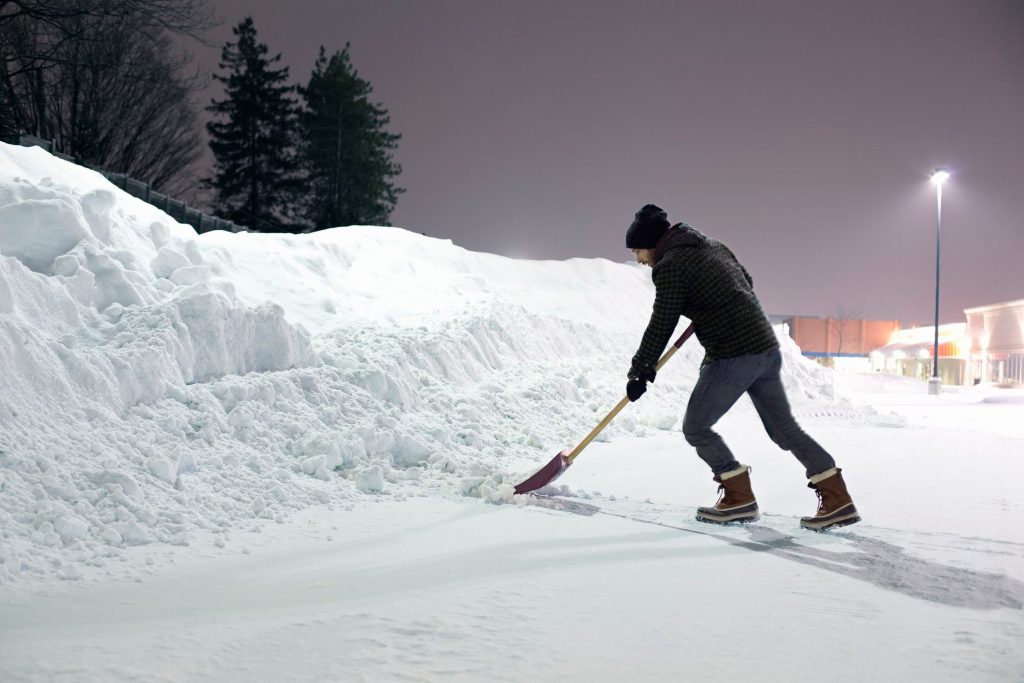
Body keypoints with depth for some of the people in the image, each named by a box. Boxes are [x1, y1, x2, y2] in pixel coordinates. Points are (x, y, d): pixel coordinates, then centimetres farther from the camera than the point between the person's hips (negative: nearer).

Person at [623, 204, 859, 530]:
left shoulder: (671, 265, -9)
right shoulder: (712, 246, 16)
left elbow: (661, 326, -11)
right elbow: (746, 283, 27)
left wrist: (640, 371, -4)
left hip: (734, 357, -9)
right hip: (767, 347, 9)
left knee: (695, 427, 5)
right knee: (784, 429, 13)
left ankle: (739, 498, 7)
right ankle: (837, 501, 12)